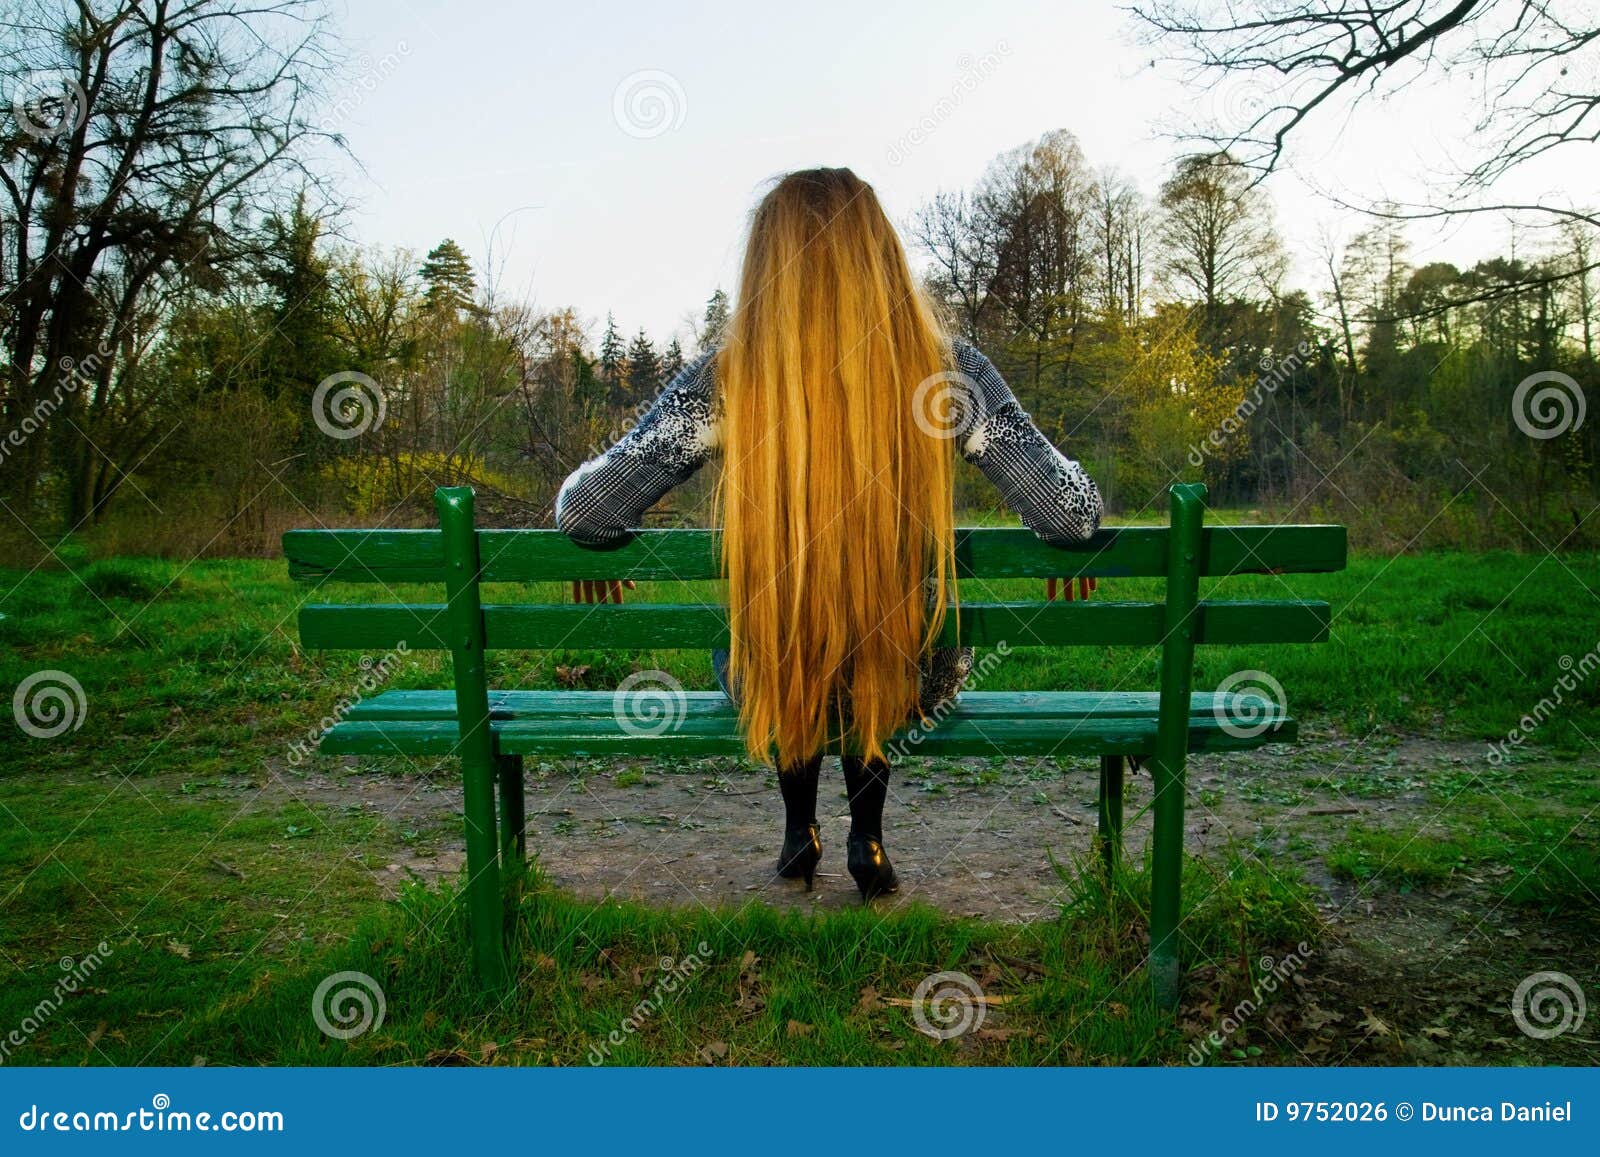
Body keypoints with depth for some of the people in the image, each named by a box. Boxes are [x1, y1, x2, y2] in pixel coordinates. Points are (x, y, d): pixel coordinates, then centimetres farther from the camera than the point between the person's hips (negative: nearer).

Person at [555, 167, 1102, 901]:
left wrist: (576, 489, 10)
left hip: (769, 683, 0)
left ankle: (799, 831, 46)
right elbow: (1072, 517, -12)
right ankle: (866, 840, 43)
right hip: (911, 679, 1)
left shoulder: (723, 381, -15)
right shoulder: (945, 370, -14)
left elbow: (583, 515, -14)